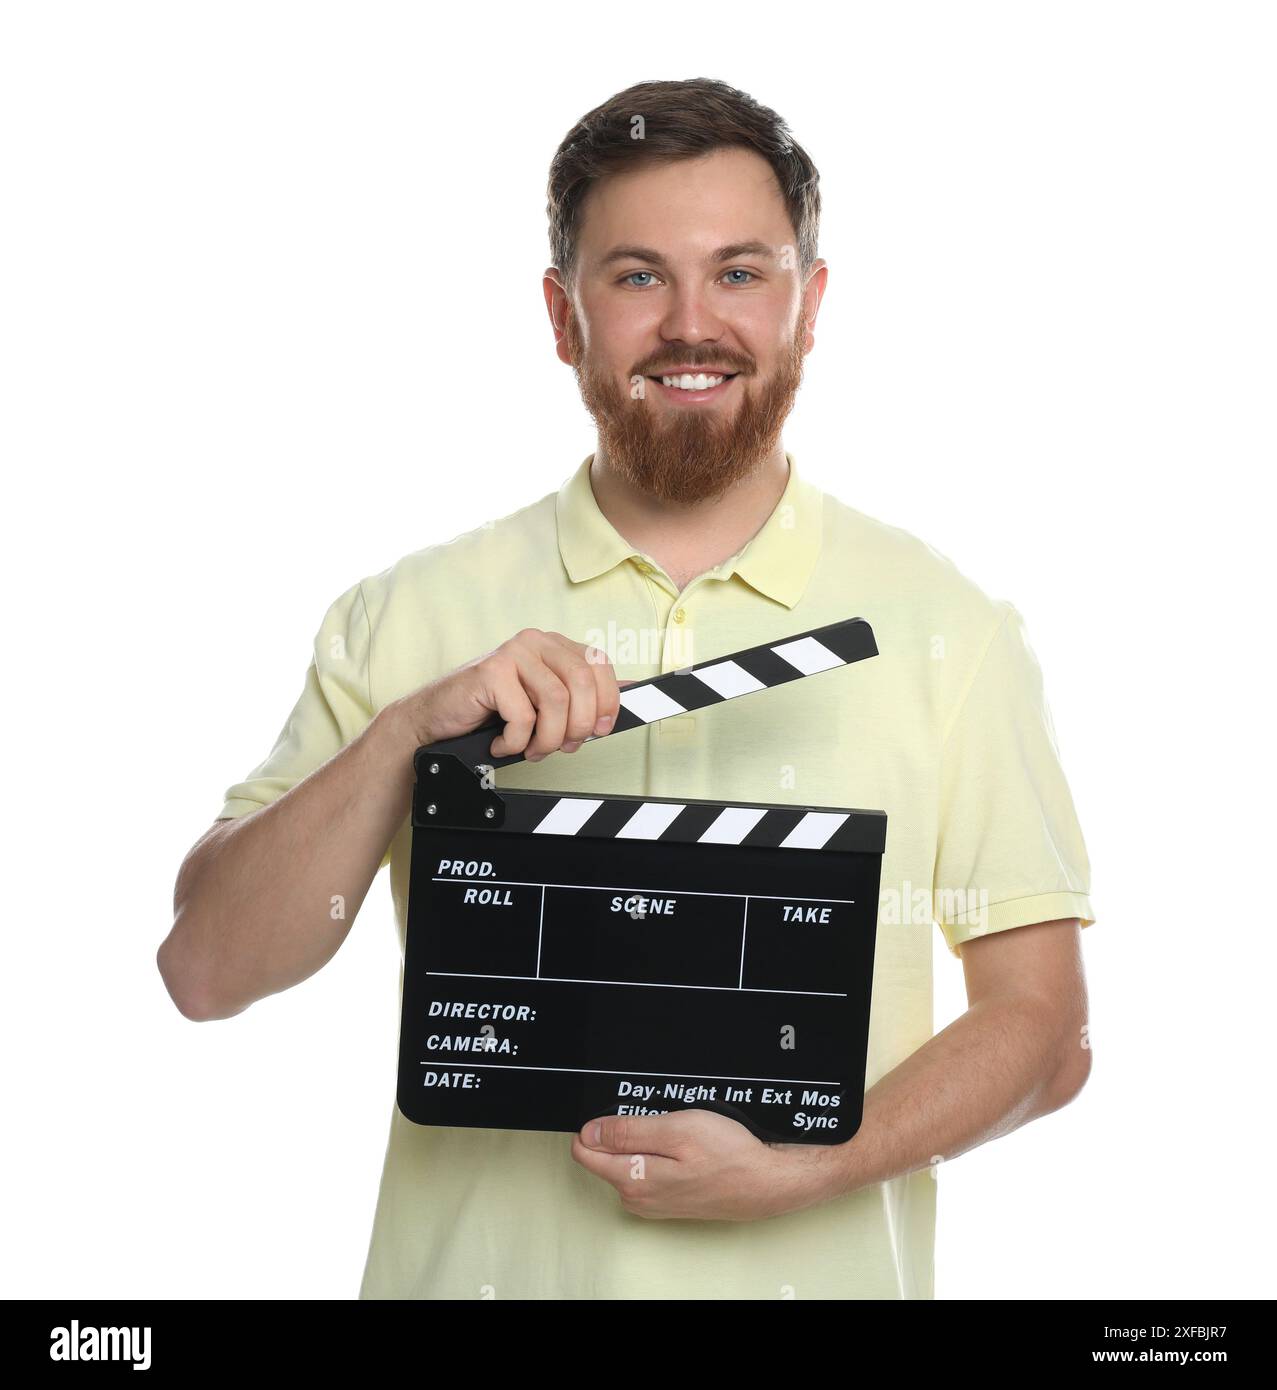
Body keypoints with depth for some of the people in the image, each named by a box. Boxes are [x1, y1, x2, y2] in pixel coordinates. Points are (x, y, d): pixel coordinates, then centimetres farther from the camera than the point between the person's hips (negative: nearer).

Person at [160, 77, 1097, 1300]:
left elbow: (1044, 1024, -3)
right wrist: (404, 733, -19)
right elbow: (207, 971, -5)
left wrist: (798, 1172, -17)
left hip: (814, 1268, 0)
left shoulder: (944, 629, -2)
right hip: (477, 1264, 1)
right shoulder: (405, 618, -1)